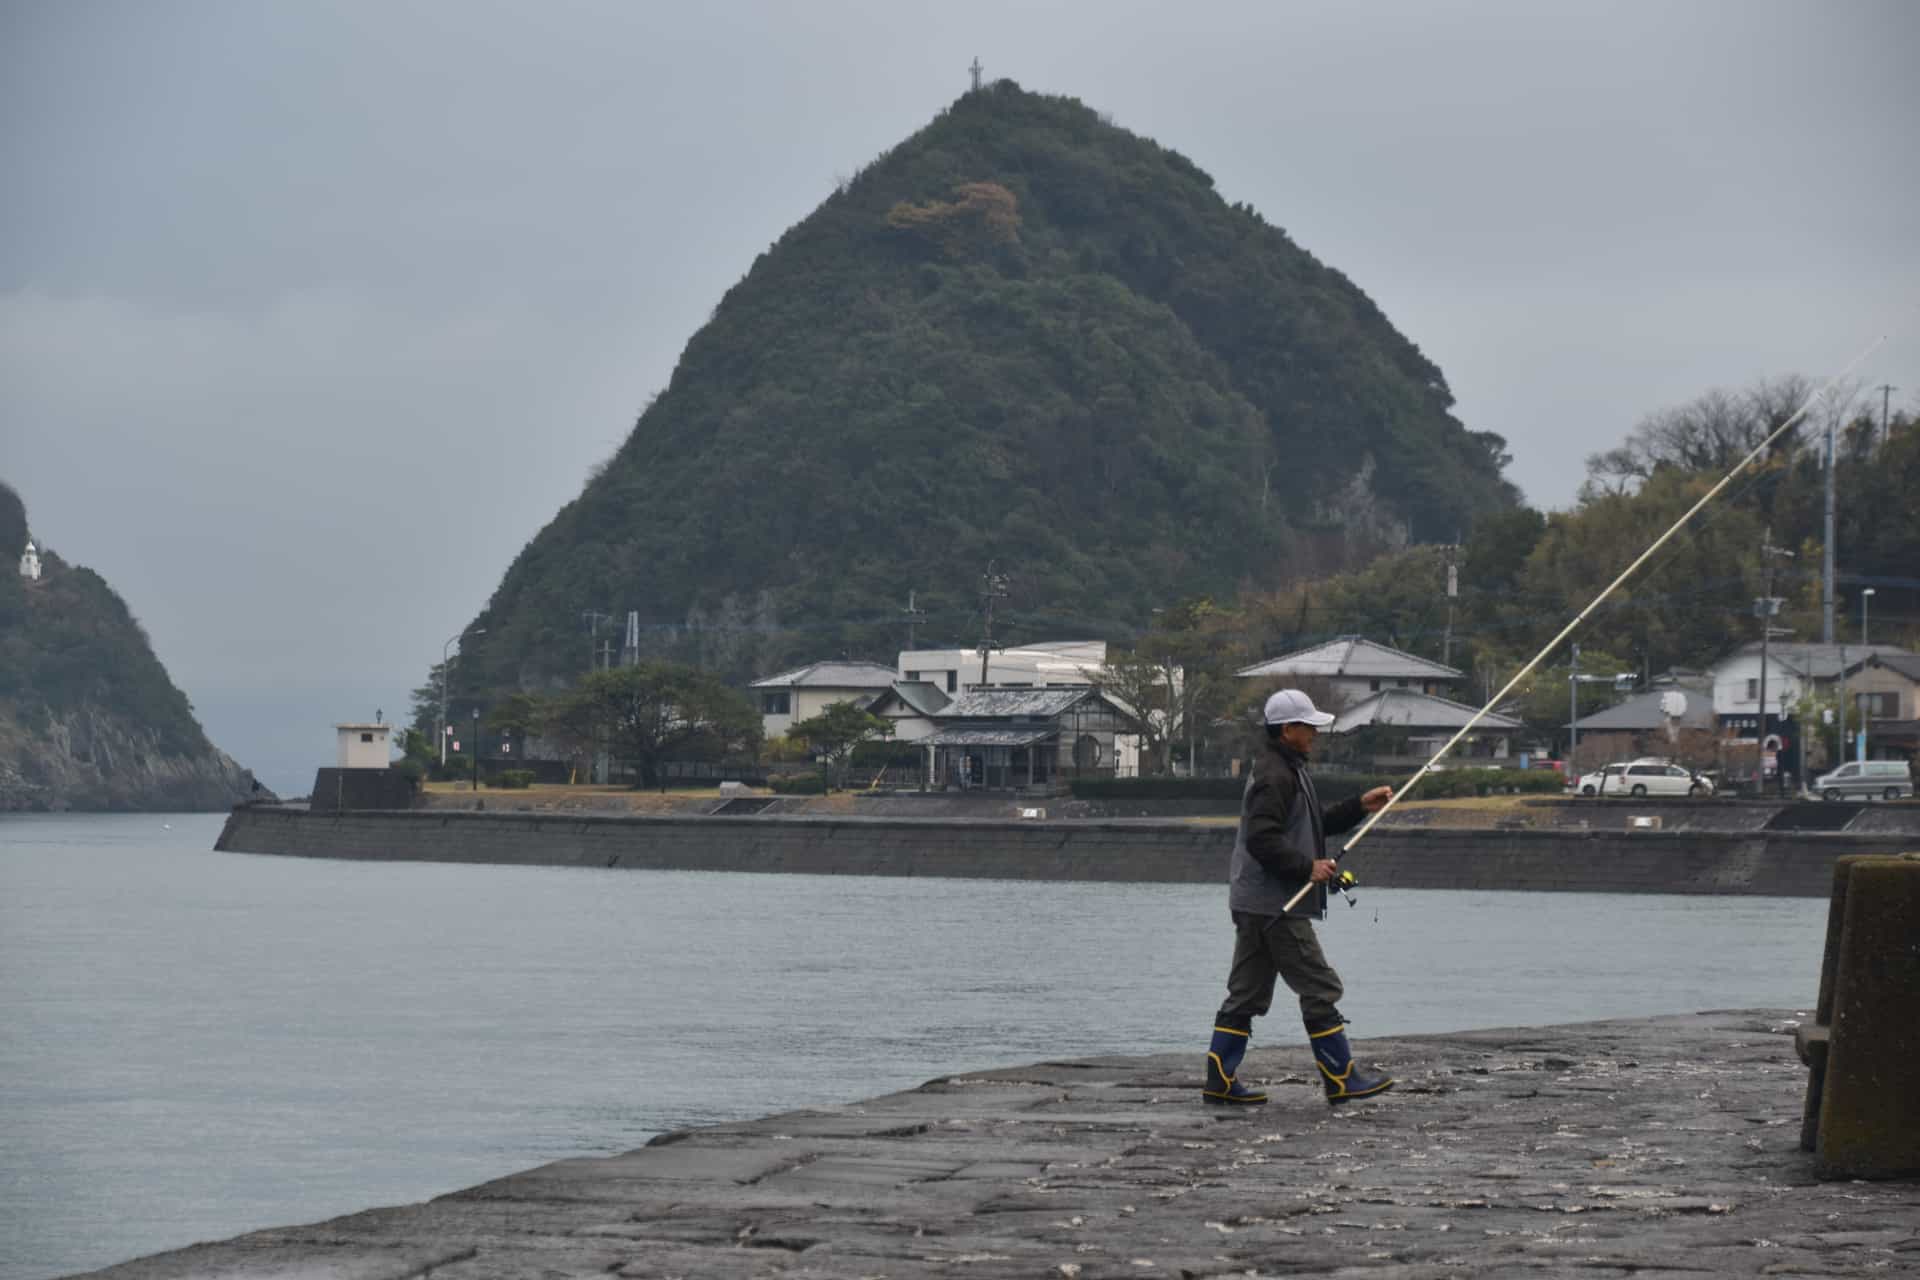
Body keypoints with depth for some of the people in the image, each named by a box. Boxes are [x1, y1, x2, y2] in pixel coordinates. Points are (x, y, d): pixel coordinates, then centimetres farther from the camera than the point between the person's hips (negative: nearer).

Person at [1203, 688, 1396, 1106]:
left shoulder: (1288, 771, 20)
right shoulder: (1274, 776, -16)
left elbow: (1309, 827, 27)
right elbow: (1262, 839, -24)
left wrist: (1359, 807, 20)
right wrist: (1307, 868, -19)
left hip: (1254, 904, 11)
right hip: (1276, 905, -11)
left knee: (1246, 994, 9)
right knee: (1319, 989, -6)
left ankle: (1221, 1080, 8)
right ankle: (1341, 1079, -3)